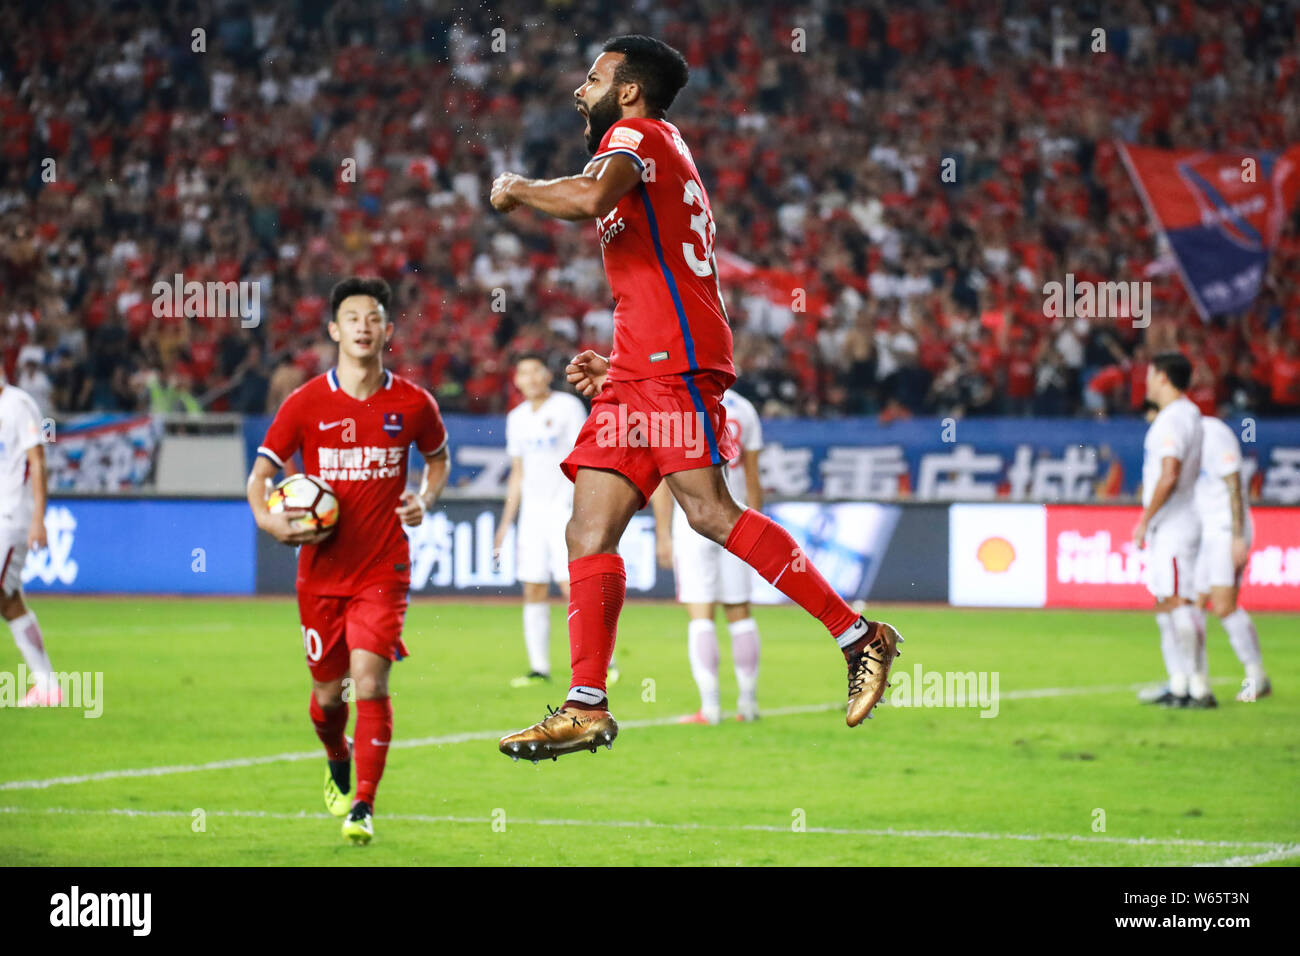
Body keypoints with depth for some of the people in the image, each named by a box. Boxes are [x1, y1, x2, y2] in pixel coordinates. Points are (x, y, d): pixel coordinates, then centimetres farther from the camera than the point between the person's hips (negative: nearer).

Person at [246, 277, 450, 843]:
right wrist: (268, 520, -16)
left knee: (369, 681, -16)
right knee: (327, 693, 10)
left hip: (384, 570, -1)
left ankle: (364, 807, -8)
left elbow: (438, 456, 19)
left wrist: (425, 498, -1)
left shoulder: (412, 404, -1)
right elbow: (260, 474, 4)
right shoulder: (306, 403, -3)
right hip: (322, 570, 1)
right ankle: (338, 764, 43)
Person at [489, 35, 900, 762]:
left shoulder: (638, 133, 1)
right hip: (639, 374, 10)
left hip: (673, 362, -10)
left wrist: (518, 188, -5)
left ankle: (859, 635, -14)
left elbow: (591, 196, -22)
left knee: (710, 512, -17)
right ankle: (586, 707, -2)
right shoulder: (668, 161, 31)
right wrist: (615, 364, 27)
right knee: (590, 532, 2)